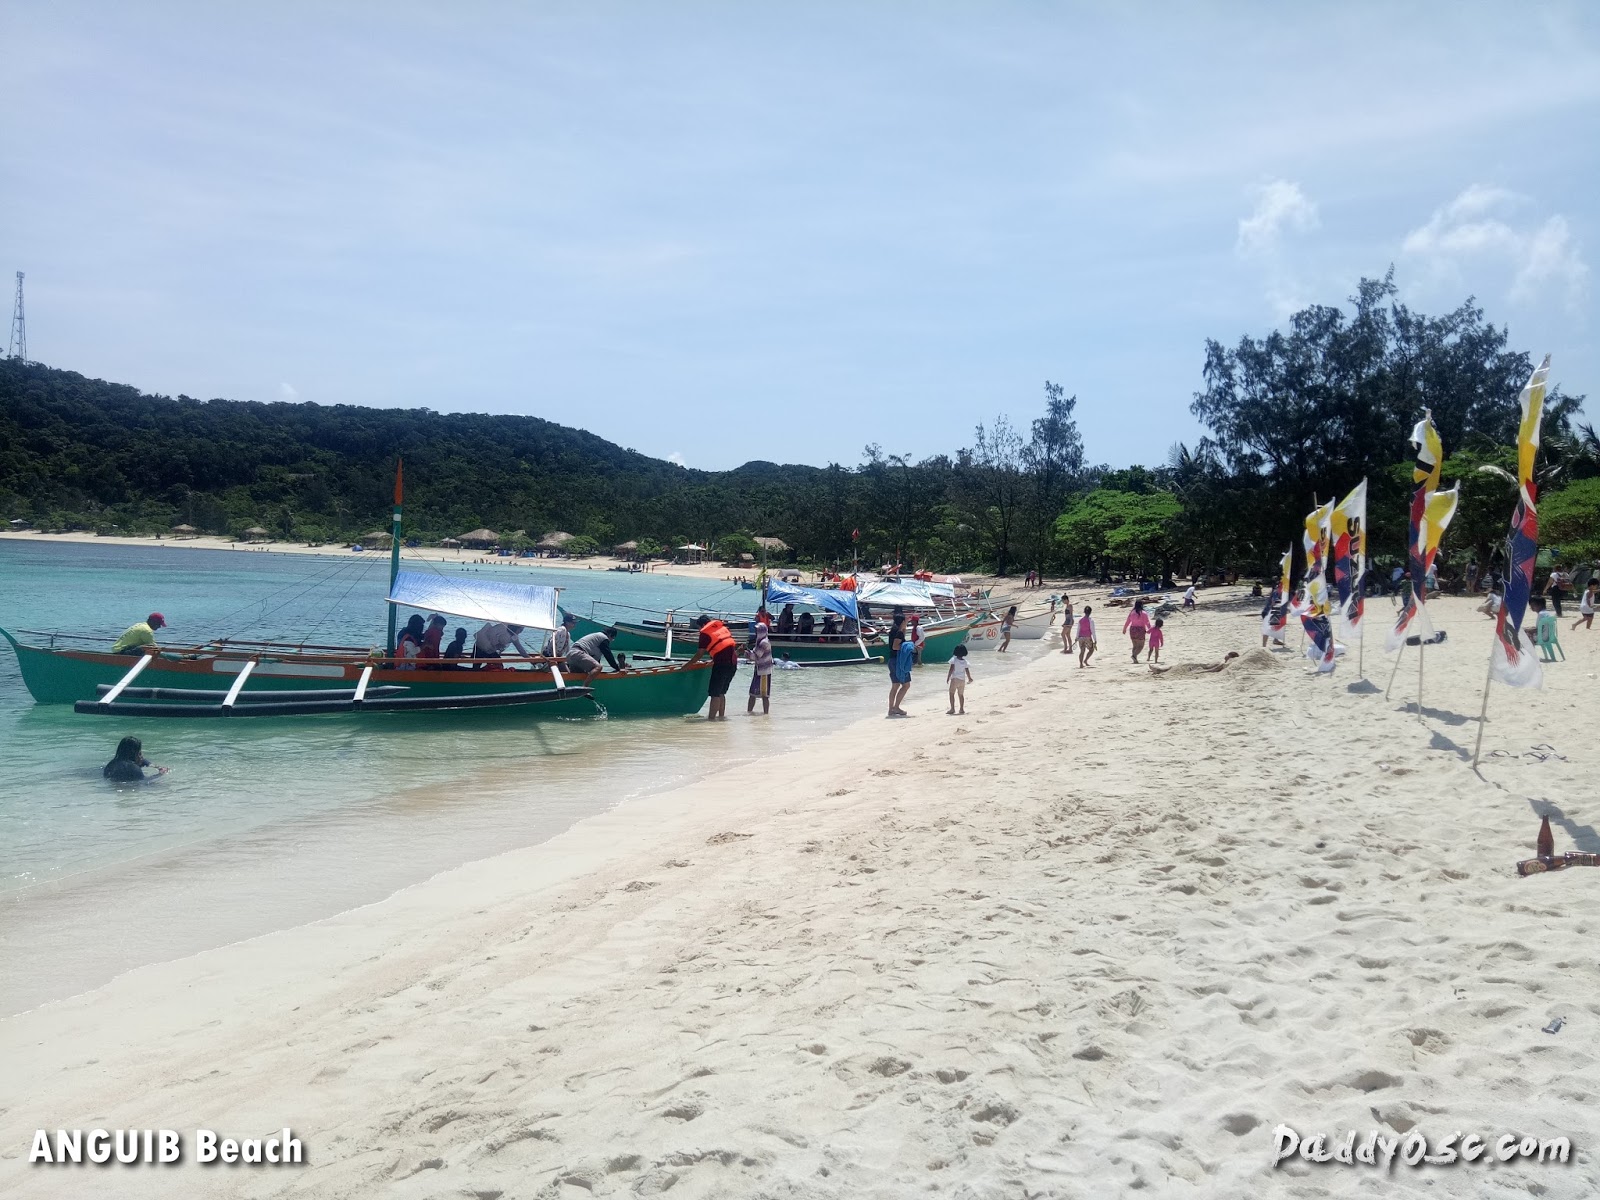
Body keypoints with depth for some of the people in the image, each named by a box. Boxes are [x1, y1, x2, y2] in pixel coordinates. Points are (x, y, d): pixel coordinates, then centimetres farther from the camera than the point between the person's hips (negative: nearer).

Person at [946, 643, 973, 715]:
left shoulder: (954, 659, -9)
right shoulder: (965, 662, 3)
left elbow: (951, 669, -14)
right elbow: (967, 671, 4)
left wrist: (948, 677, -10)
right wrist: (969, 678, 20)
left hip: (955, 679, -5)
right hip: (962, 680, 5)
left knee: (952, 693, 2)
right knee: (961, 694, 14)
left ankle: (952, 709, -6)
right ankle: (962, 709, 14)